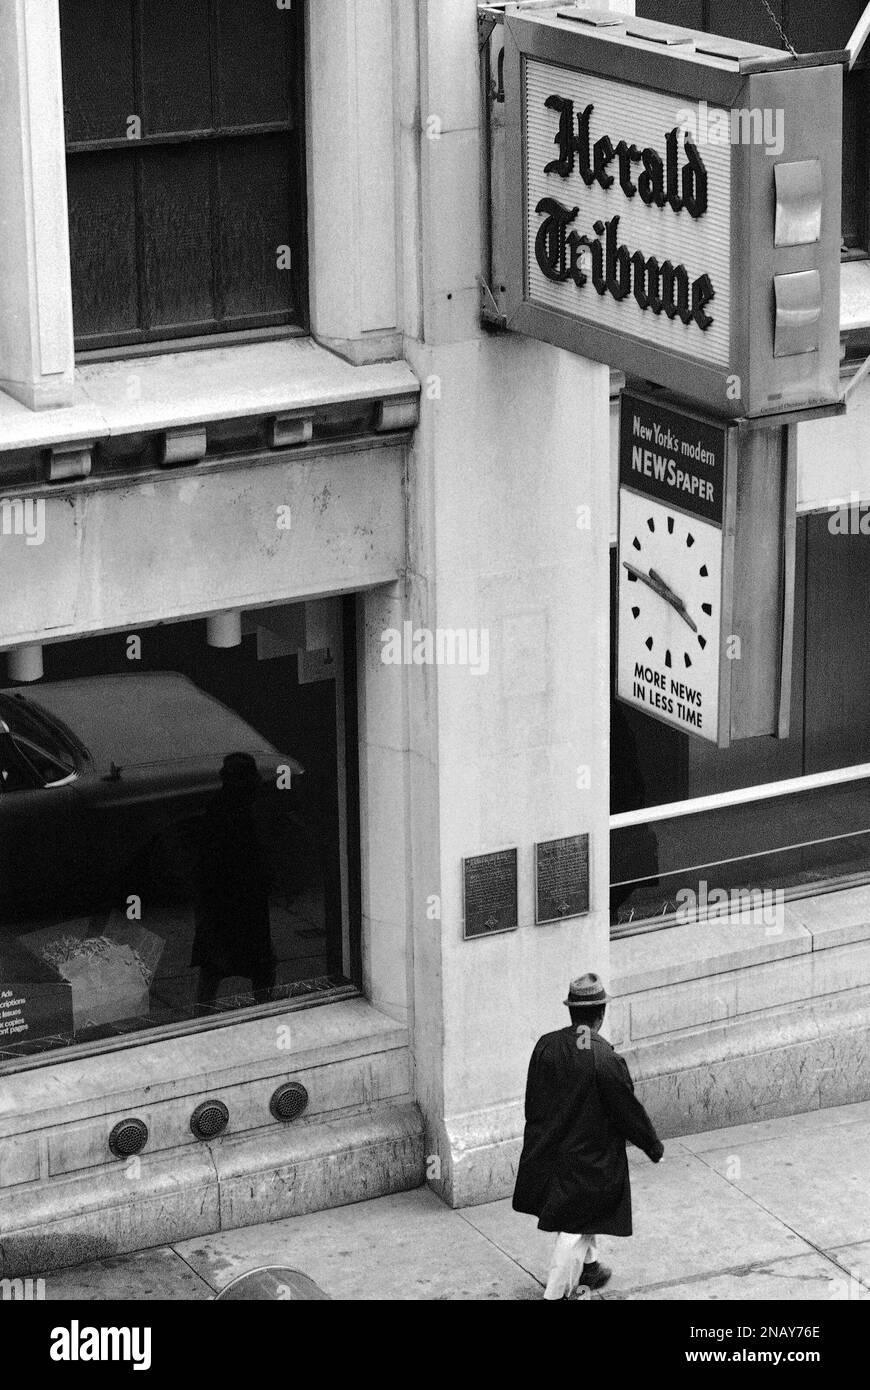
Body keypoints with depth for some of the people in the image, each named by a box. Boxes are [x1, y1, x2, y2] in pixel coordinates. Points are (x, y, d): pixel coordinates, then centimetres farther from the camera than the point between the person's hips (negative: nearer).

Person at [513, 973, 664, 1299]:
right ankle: (556, 1291, 11)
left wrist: (542, 1135, 20)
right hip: (590, 1158, -6)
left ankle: (587, 1268, 46)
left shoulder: (546, 1046, -10)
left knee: (583, 1213, 28)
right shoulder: (607, 1061, -25)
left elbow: (532, 1101, 3)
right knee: (575, 1226, 7)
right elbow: (630, 1112, -15)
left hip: (548, 1148, 6)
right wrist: (654, 1147, 1)